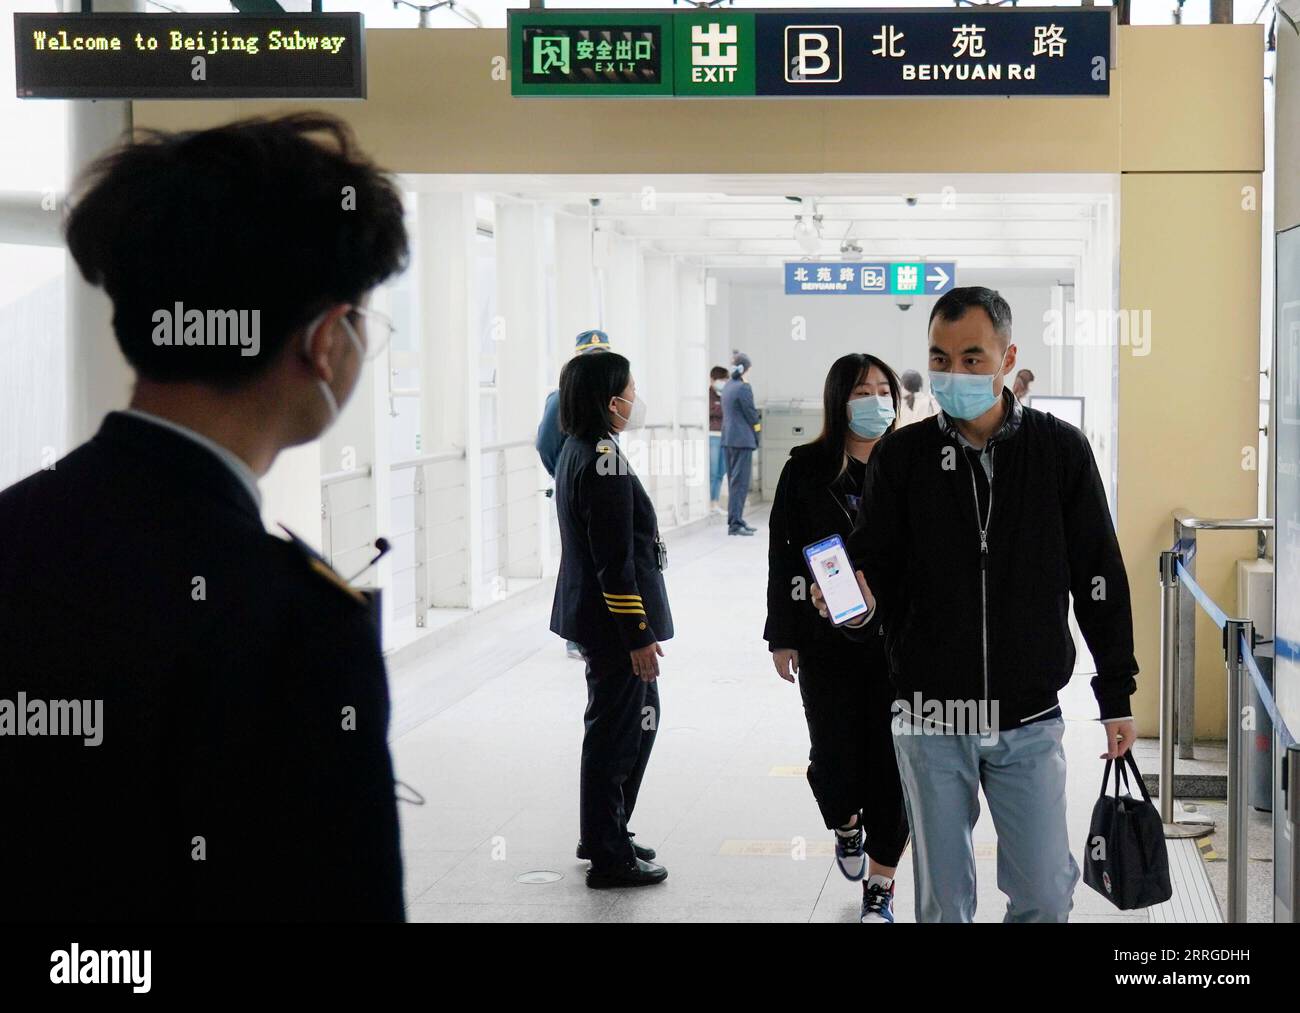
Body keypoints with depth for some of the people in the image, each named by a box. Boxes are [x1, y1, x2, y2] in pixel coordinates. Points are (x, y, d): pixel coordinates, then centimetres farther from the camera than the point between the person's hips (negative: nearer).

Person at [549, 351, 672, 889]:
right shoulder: (605, 463, -22)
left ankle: (605, 834, 31)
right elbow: (616, 561, -23)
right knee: (617, 732, 0)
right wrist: (638, 633, -20)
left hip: (589, 611, 10)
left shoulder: (576, 452, 10)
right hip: (614, 620, -10)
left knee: (640, 716, 21)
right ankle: (608, 856, 10)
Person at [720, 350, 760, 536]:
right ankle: (735, 524, -8)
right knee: (740, 481, -6)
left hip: (728, 438, 9)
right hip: (742, 439, -9)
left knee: (733, 481, 15)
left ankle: (735, 520, 20)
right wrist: (757, 427, 6)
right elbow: (751, 414, -12)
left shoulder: (727, 386, 12)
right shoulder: (744, 388, -14)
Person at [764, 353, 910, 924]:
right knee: (835, 756, 0)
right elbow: (783, 556, 2)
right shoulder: (807, 469, -1)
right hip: (827, 640, -1)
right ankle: (846, 825, 36)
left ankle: (880, 886, 14)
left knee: (891, 759, 0)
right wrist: (782, 637, -1)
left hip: (899, 638, 1)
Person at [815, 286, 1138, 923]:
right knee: (943, 900, 8)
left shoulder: (1061, 451, -1)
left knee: (1045, 895, 3)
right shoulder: (901, 456, 0)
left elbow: (1100, 580, 4)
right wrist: (853, 597, -20)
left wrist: (1117, 696, 4)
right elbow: (874, 565, 4)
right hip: (930, 721, 0)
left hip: (1029, 722, 0)